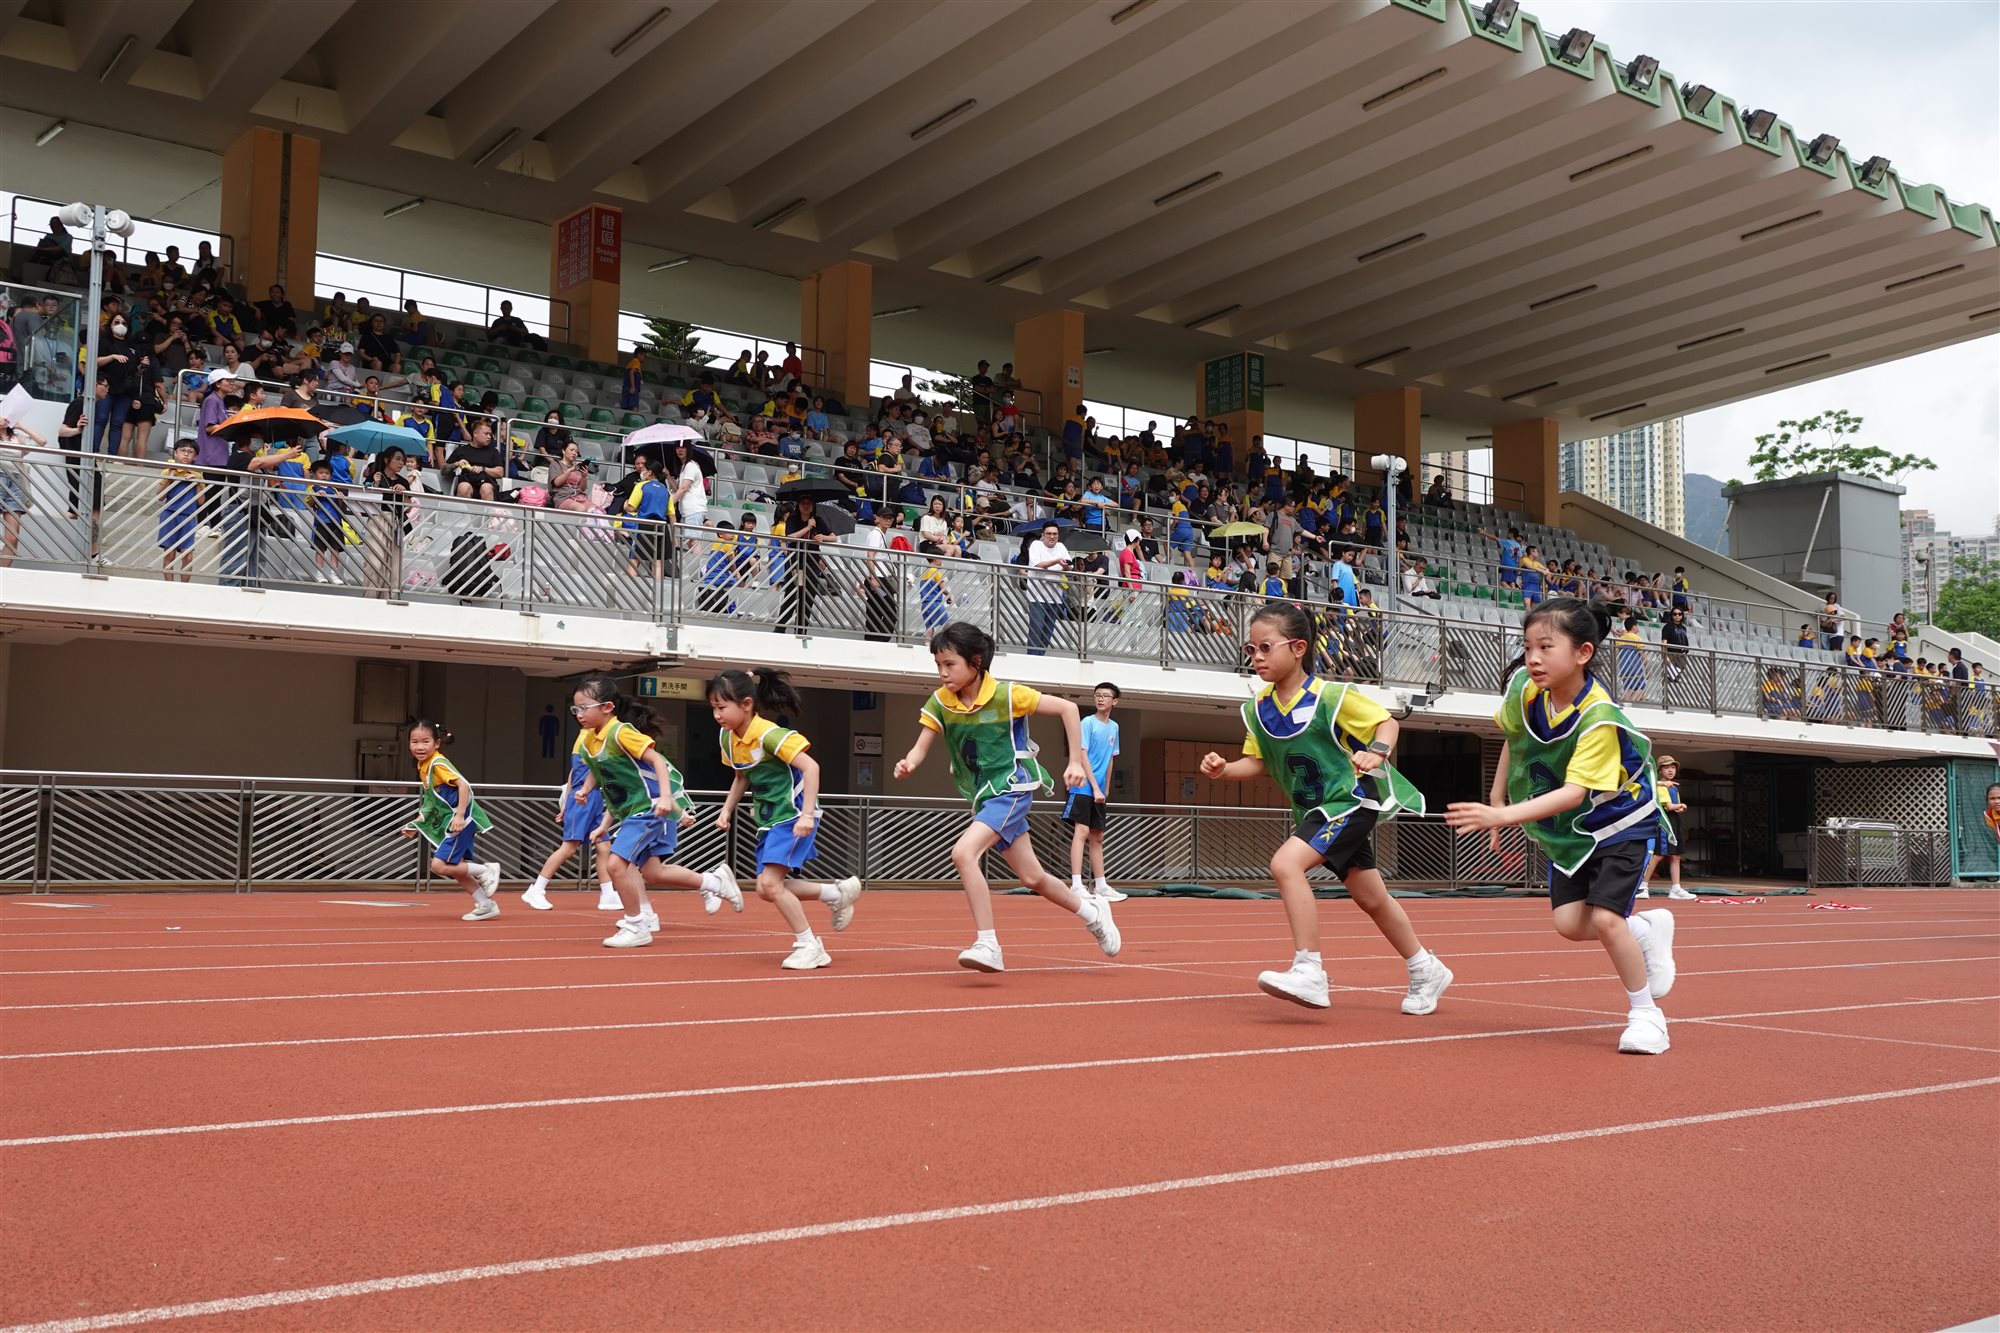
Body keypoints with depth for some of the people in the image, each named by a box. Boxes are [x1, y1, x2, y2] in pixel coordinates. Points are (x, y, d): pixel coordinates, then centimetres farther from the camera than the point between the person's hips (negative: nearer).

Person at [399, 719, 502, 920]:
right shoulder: (423, 766, 11)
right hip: (449, 821, 10)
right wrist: (416, 824, 16)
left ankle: (485, 869, -1)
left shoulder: (438, 764, -16)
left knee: (439, 866, -14)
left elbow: (464, 785, -26)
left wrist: (460, 816, -31)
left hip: (461, 820, -10)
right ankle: (486, 905, 20)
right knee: (455, 868, 13)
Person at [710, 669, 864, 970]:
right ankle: (839, 893, 20)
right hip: (769, 818, 9)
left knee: (769, 883, -18)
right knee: (767, 889, 4)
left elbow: (810, 767, -28)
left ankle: (809, 947, -3)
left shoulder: (768, 735, -24)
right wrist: (727, 809, 7)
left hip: (794, 814, -9)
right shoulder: (727, 738, 2)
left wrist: (807, 814, -31)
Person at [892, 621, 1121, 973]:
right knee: (1032, 878, 12)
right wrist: (908, 764, -28)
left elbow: (1067, 708, -8)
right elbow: (921, 748, -4)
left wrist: (1076, 762, -10)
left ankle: (988, 945, -23)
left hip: (1012, 788, -6)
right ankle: (1090, 909, 38)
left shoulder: (1007, 695, -15)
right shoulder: (939, 703, -2)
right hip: (984, 797, 6)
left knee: (963, 852, -27)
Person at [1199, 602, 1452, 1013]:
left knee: (1285, 863, -26)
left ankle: (1309, 973, -24)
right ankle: (1426, 971, 36)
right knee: (1371, 897, 17)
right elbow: (1257, 763, 6)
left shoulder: (1329, 696, -17)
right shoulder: (1259, 709, 0)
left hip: (1350, 799, -8)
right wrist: (1223, 769, -13)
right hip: (1315, 809, 8)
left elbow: (1386, 721, -10)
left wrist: (1377, 752, -29)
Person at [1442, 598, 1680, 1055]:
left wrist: (1503, 814, -48)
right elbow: (1513, 740, 7)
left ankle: (1646, 1014, 3)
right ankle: (1647, 929, 25)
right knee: (1569, 922, -5)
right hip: (1568, 829, 6)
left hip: (1620, 822, -6)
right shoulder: (1524, 688, -15)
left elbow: (1574, 792, -39)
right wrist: (1496, 801, 5)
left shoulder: (1598, 719, -33)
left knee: (1605, 918, -19)